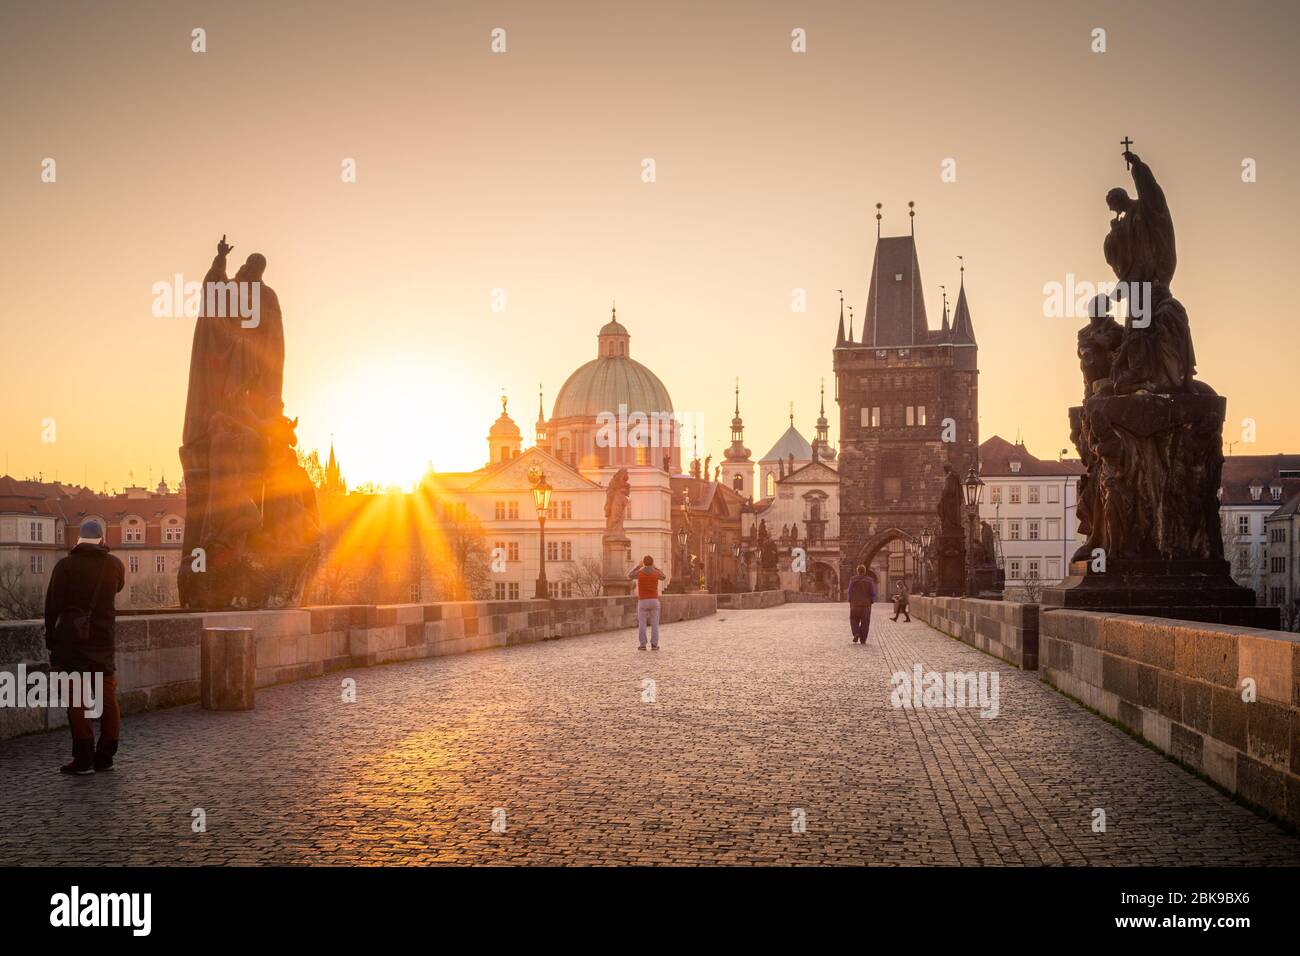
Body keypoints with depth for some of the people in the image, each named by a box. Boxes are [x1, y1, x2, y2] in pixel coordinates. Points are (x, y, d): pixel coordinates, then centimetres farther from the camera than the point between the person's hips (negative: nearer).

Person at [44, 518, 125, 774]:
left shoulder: (65, 565, -5)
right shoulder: (114, 565, 2)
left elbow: (52, 605, -4)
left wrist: (51, 640, 4)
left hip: (70, 639, -3)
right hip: (103, 639, 3)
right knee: (107, 696, 9)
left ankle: (83, 758, -3)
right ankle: (105, 756, 12)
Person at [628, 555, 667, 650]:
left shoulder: (639, 573, -6)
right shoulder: (656, 573, -4)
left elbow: (629, 575, 16)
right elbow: (663, 577, 22)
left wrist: (638, 566, 23)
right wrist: (655, 567, 24)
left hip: (642, 602, -1)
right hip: (654, 601, 1)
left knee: (642, 624, 5)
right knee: (654, 624, 5)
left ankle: (642, 645, 3)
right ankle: (654, 645, 2)